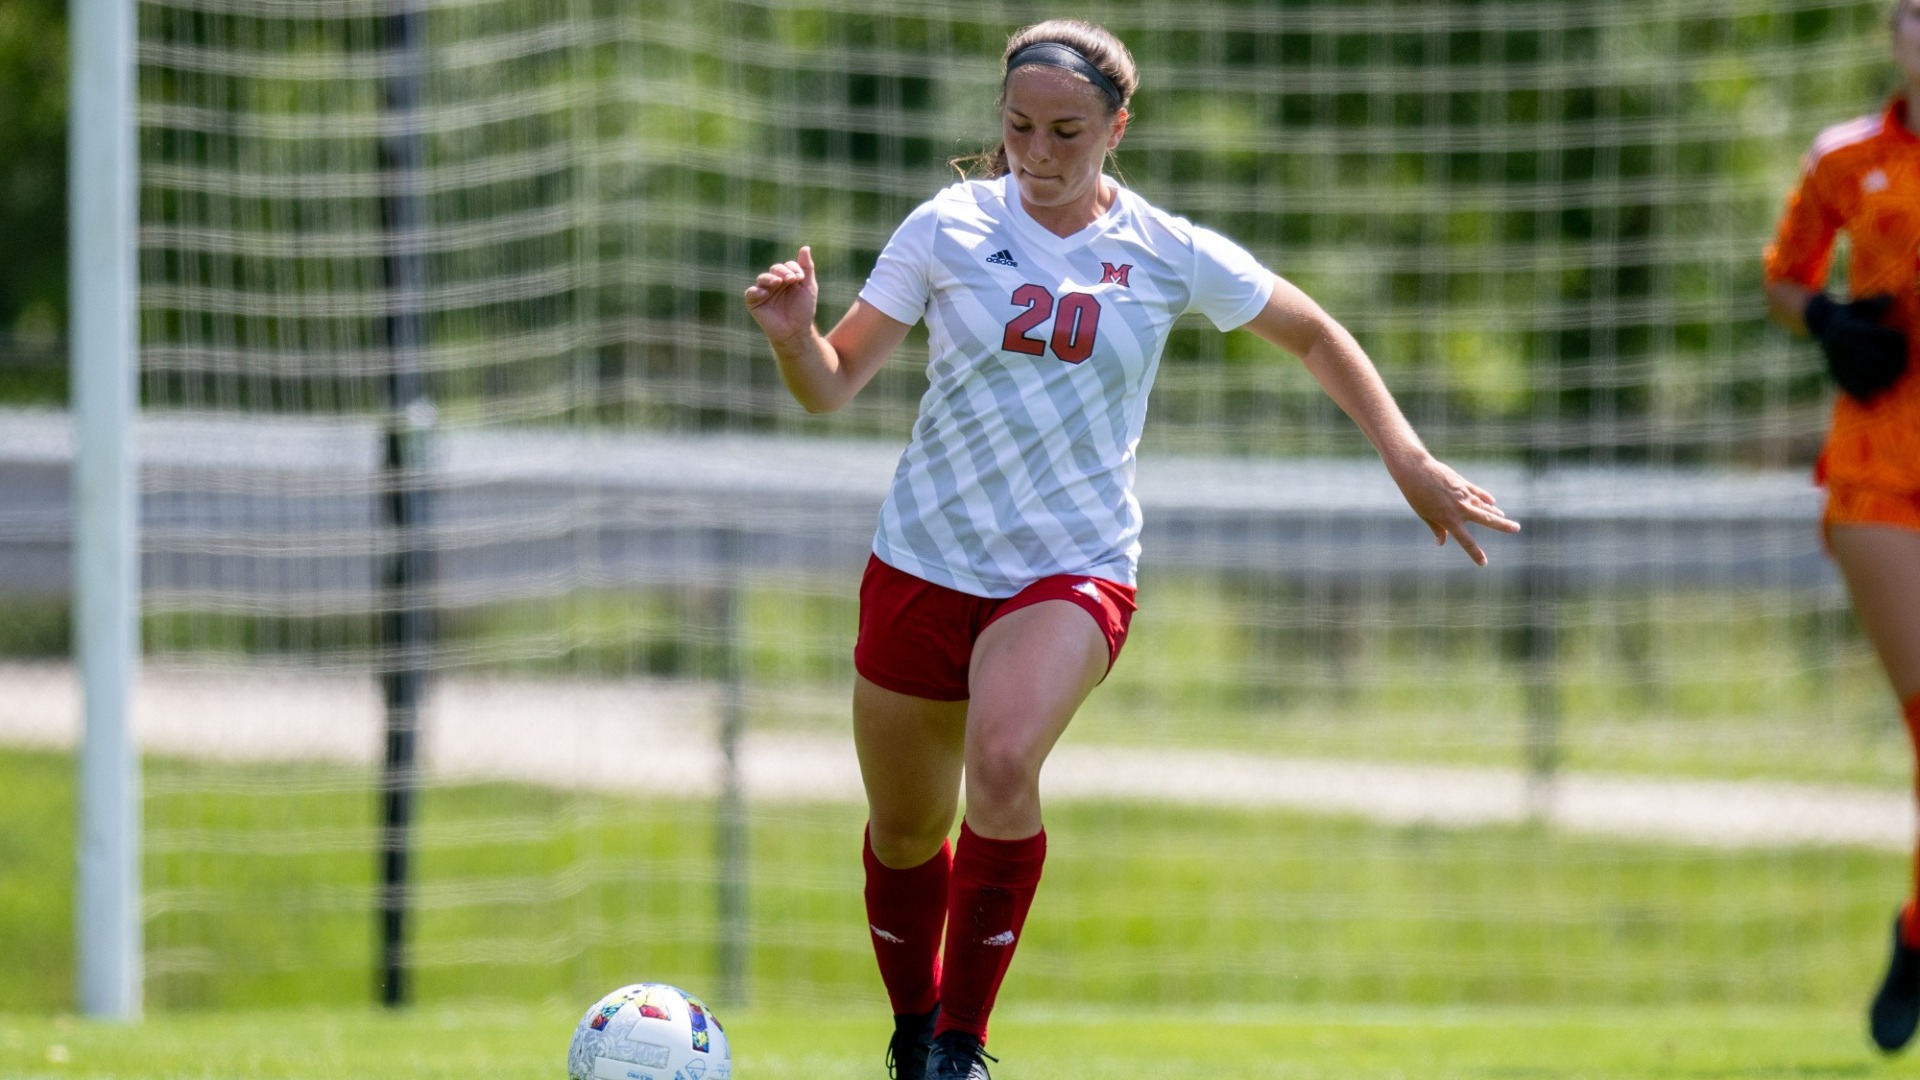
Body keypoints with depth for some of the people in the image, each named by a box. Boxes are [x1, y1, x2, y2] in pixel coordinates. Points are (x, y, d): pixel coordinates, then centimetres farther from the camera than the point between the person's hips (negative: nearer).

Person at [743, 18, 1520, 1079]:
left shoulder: (1169, 256, -2)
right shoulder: (947, 229, -4)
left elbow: (1316, 336, 14)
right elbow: (832, 384, -2)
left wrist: (1410, 462, 9)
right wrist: (794, 334, -24)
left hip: (1073, 570, -2)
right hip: (926, 557, 2)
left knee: (1002, 763, -30)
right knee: (905, 830, 10)